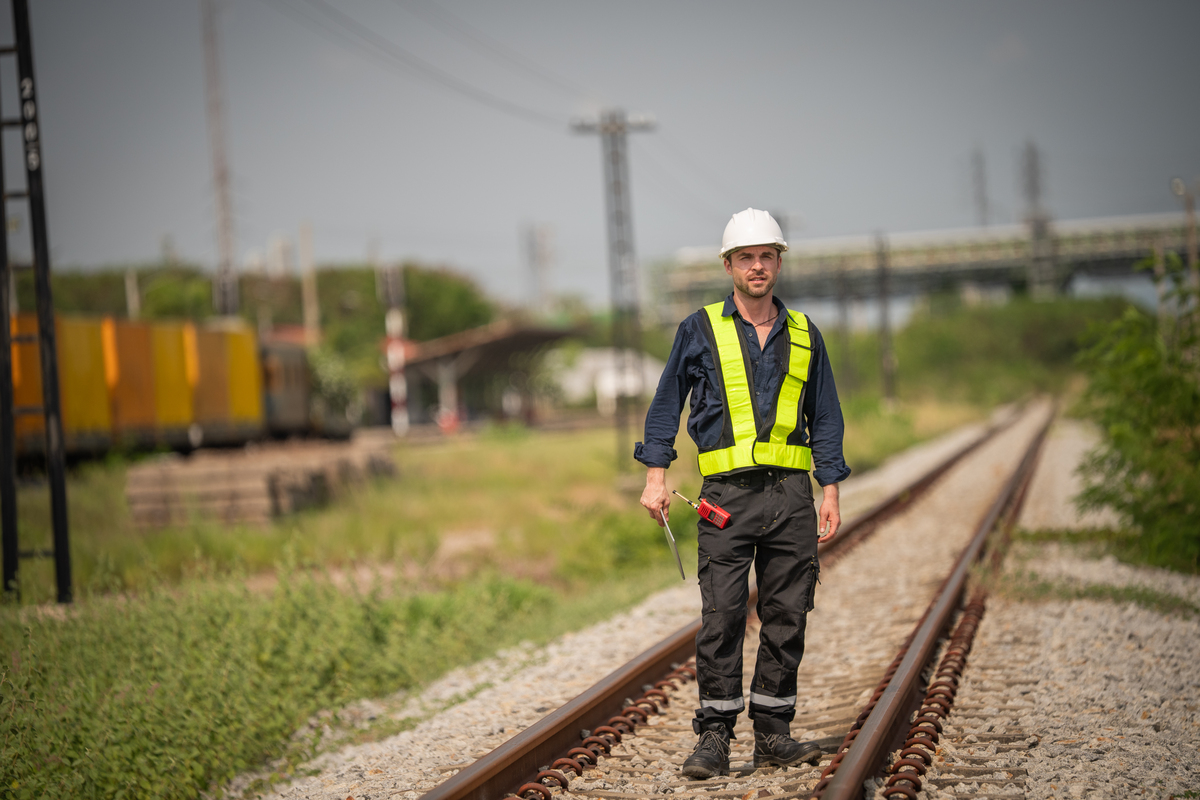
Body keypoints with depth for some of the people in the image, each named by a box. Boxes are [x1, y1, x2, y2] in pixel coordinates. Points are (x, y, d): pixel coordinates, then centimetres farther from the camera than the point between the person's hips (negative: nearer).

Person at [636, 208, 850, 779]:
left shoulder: (803, 335, 13)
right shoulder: (701, 330, 6)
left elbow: (824, 418, 16)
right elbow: (666, 404, 9)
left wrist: (831, 491, 9)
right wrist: (656, 475, -1)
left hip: (790, 493, 3)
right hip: (728, 494, -3)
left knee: (787, 615, 3)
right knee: (721, 616, -7)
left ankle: (773, 733, 10)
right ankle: (714, 737, -2)